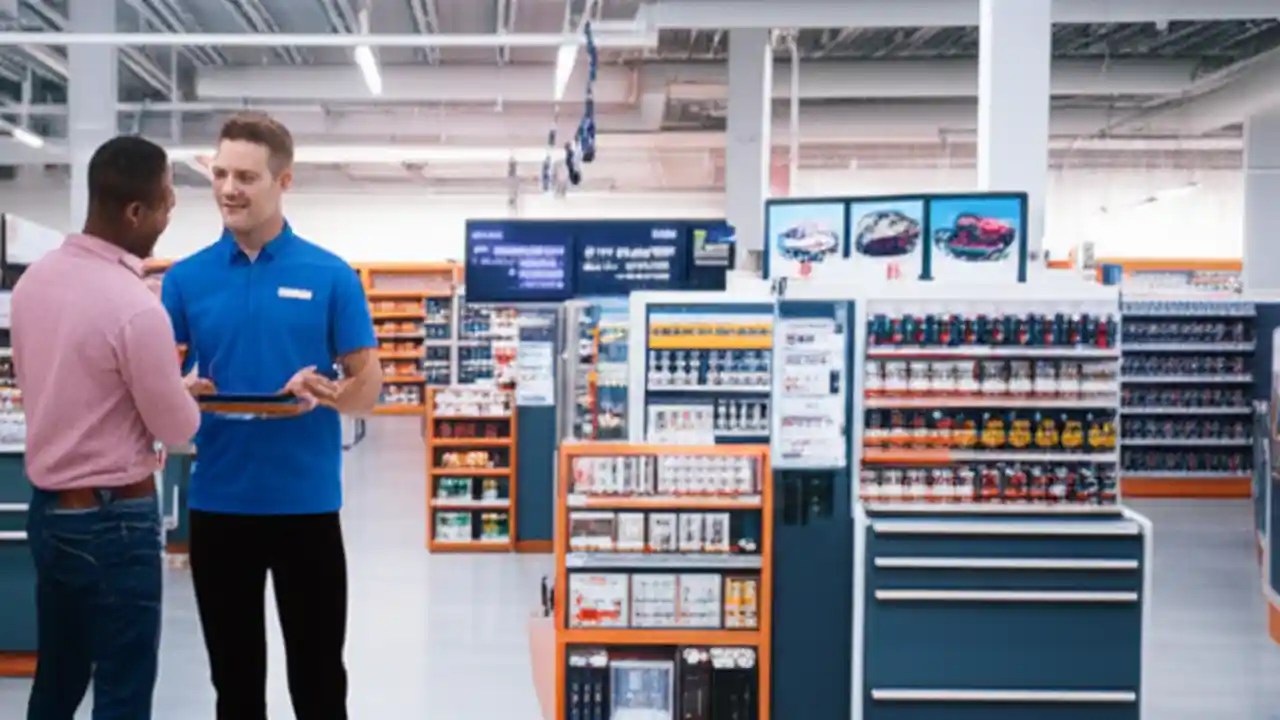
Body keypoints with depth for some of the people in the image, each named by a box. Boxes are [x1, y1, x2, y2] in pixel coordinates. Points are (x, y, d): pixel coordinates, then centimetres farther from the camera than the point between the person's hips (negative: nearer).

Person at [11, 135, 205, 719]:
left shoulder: (34, 278, 2)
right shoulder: (135, 306, -23)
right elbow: (178, 429, -13)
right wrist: (186, 393, 9)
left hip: (47, 508, 8)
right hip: (113, 521, -8)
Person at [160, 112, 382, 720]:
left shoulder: (331, 276, -2)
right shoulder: (186, 278, 3)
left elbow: (367, 389, -1)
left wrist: (323, 392, -22)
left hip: (307, 504, -2)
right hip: (218, 505, 2)